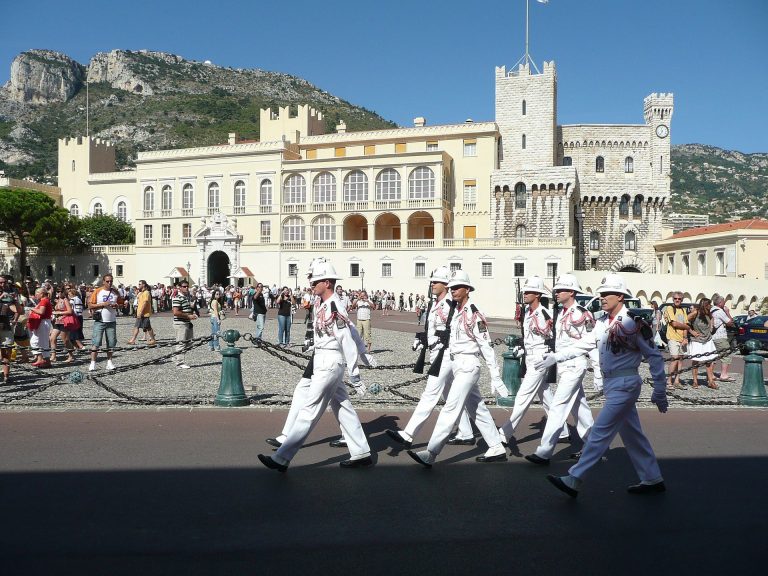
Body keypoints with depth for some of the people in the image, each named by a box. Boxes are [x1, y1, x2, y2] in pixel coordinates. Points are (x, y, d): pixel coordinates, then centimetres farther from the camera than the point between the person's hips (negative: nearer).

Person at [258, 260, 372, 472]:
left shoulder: (335, 309, -21)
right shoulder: (320, 303, 8)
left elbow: (349, 343, -20)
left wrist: (355, 376, -18)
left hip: (330, 365, -10)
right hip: (319, 361, 10)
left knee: (309, 411, -4)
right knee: (343, 408, 14)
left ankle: (282, 458, 2)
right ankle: (361, 454, 23)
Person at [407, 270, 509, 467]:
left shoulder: (473, 315, -14)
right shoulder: (454, 312, 11)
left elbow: (486, 347, -14)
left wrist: (496, 378, -13)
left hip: (468, 366, -9)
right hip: (457, 365, 9)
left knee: (450, 409, -10)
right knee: (478, 410, 15)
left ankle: (431, 454, -10)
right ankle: (497, 450, 26)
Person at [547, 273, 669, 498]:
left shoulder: (633, 323, -15)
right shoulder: (602, 322, 7)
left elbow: (655, 357, -11)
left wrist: (659, 392, -9)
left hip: (624, 386, -8)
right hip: (611, 385, 8)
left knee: (600, 432, -7)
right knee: (631, 434, 16)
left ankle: (574, 480, -4)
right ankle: (653, 480, 29)